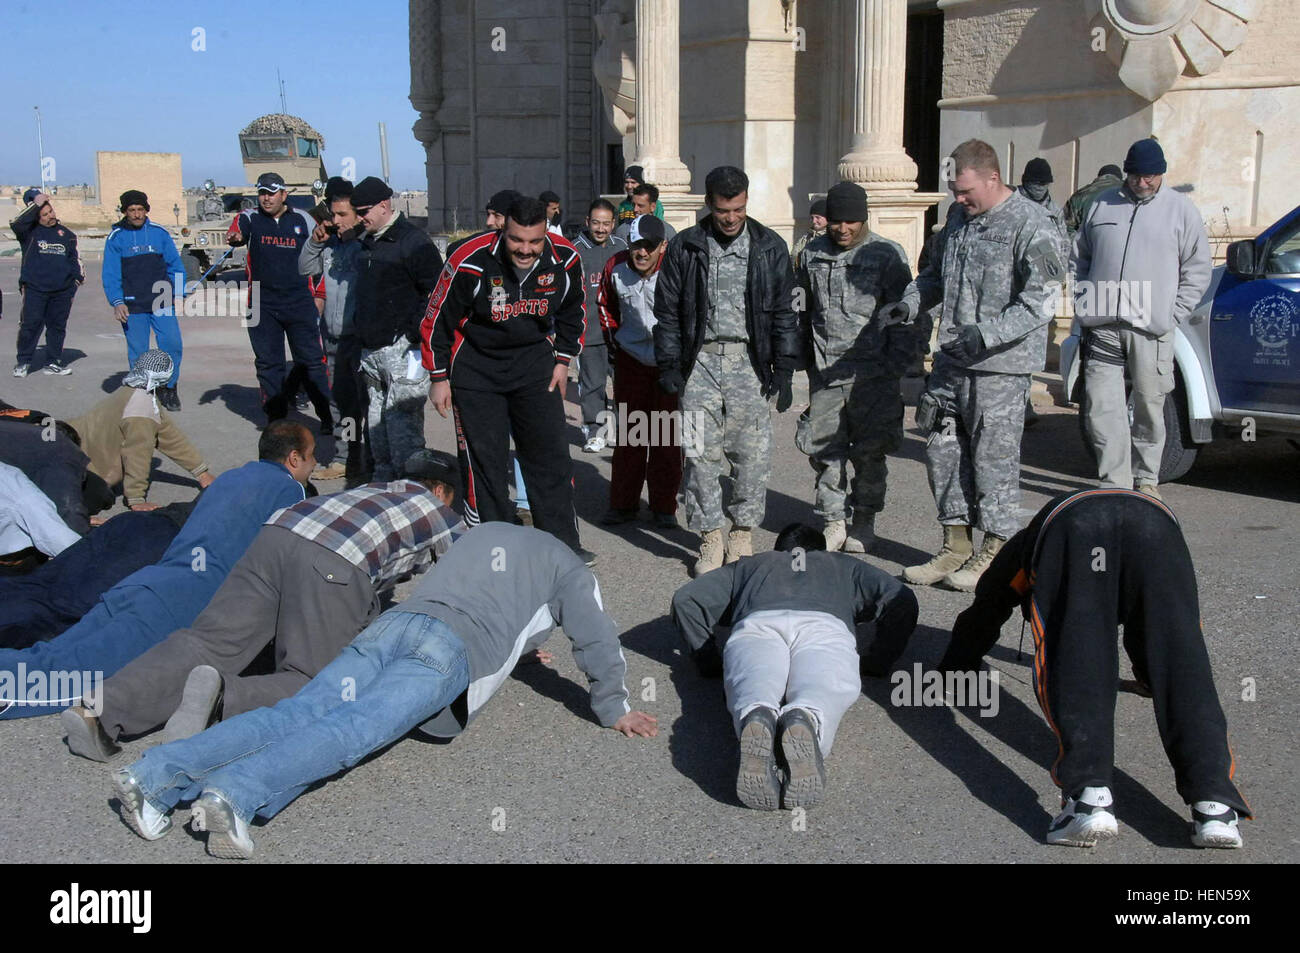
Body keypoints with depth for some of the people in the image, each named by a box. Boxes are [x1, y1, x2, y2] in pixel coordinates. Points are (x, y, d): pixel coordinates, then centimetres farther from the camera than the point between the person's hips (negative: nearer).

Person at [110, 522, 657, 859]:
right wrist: (613, 709, 29)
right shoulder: (568, 567, 24)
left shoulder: (483, 532, 40)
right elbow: (596, 639, 18)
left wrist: (515, 641, 64)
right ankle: (237, 794, -47)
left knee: (296, 712, -12)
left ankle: (160, 776, -30)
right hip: (455, 648, -5)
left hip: (395, 621, 5)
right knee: (354, 728, -24)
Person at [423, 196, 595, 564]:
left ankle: (563, 545, 11)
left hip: (535, 362, 3)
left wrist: (562, 359, 7)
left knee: (551, 454, 1)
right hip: (476, 366, -3)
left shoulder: (565, 260, -12)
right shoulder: (471, 262, -23)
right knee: (483, 460, -2)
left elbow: (572, 313, 9)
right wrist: (439, 377, -5)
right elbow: (437, 321, -10)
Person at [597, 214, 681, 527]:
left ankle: (664, 507, 14)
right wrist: (613, 334, 8)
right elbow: (605, 302, 13)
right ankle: (623, 504, 18)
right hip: (631, 358, 3)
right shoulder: (615, 267, -9)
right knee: (628, 432, 9)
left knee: (667, 436, 2)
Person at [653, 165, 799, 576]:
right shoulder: (684, 248, 6)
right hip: (701, 360, 0)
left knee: (752, 453, -2)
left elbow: (784, 312, 7)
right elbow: (667, 311, 8)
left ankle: (742, 535, 13)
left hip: (749, 361, 0)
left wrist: (783, 368, 1)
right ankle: (710, 539, 8)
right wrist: (669, 365, 0)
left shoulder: (770, 247, 6)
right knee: (701, 452, -2)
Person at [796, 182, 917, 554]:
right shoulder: (813, 253, 10)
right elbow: (802, 310, 19)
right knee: (824, 448, 3)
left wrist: (898, 364, -8)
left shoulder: (888, 255, -2)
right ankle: (833, 520, 16)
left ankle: (864, 521, 19)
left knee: (870, 452, 4)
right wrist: (803, 354, 16)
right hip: (824, 371, 3)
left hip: (872, 373, -3)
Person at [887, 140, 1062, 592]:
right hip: (951, 360, 8)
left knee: (993, 455, -1)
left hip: (1000, 366, -7)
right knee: (942, 449, 9)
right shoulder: (958, 216, 13)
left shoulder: (1031, 225, -11)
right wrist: (910, 302, 6)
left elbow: (1040, 302, -16)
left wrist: (986, 333, -26)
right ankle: (956, 546, 22)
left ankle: (996, 551, 14)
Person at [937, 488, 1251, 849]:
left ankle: (1090, 797, -29)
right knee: (1184, 674, -2)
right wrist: (1150, 677, 81)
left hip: (1070, 526, -2)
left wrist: (953, 670, 66)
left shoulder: (1024, 544, 45)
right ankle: (1213, 805, -21)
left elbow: (981, 616, 51)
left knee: (1074, 671, -8)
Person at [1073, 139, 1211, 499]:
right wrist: (1084, 304, 9)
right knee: (1101, 408, -4)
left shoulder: (1180, 209, 6)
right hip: (1102, 327, 2)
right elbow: (1078, 259, 20)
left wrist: (1172, 316, -1)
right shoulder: (1102, 205, 12)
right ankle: (1114, 482, 3)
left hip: (1151, 331, -2)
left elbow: (1198, 270, 7)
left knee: (1149, 407, 4)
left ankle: (1147, 478, 19)